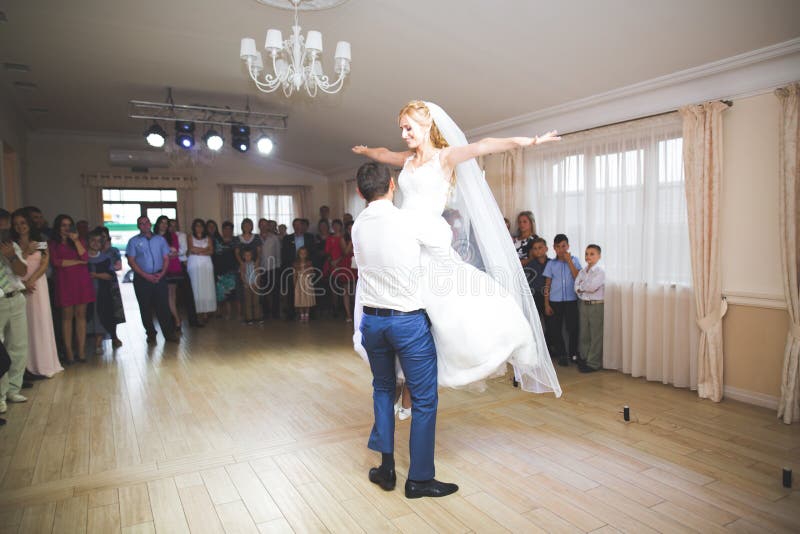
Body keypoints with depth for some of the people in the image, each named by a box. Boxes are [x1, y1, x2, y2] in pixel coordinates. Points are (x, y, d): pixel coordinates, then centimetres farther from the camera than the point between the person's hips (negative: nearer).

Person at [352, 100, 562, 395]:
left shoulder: (445, 157, 0)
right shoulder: (407, 159, 18)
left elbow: (482, 146, -18)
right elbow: (382, 153, 40)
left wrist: (525, 141, -32)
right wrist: (363, 150, 60)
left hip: (432, 244, -6)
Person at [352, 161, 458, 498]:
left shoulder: (358, 226, 2)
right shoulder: (408, 220, -14)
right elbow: (441, 241, 3)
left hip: (372, 320, 6)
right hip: (409, 321, -6)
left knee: (383, 388, 23)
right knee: (425, 399, 7)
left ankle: (386, 467, 27)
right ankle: (419, 479, 17)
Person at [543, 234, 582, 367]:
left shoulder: (574, 260, 2)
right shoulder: (551, 264, 4)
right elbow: (547, 285, 5)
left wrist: (569, 261, -13)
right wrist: (546, 304, 1)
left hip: (571, 300, -1)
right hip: (555, 301, 1)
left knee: (573, 327, 1)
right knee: (556, 328, 5)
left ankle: (573, 353, 18)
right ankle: (561, 354, 19)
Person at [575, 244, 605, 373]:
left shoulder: (600, 272, -7)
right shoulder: (582, 271, 10)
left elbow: (592, 287, -19)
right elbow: (576, 287, 0)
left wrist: (581, 286, -4)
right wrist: (586, 287, -14)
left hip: (596, 305, -6)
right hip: (583, 304, 6)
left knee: (596, 335, 0)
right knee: (584, 333, 13)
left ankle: (594, 363, 6)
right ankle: (584, 358, 25)